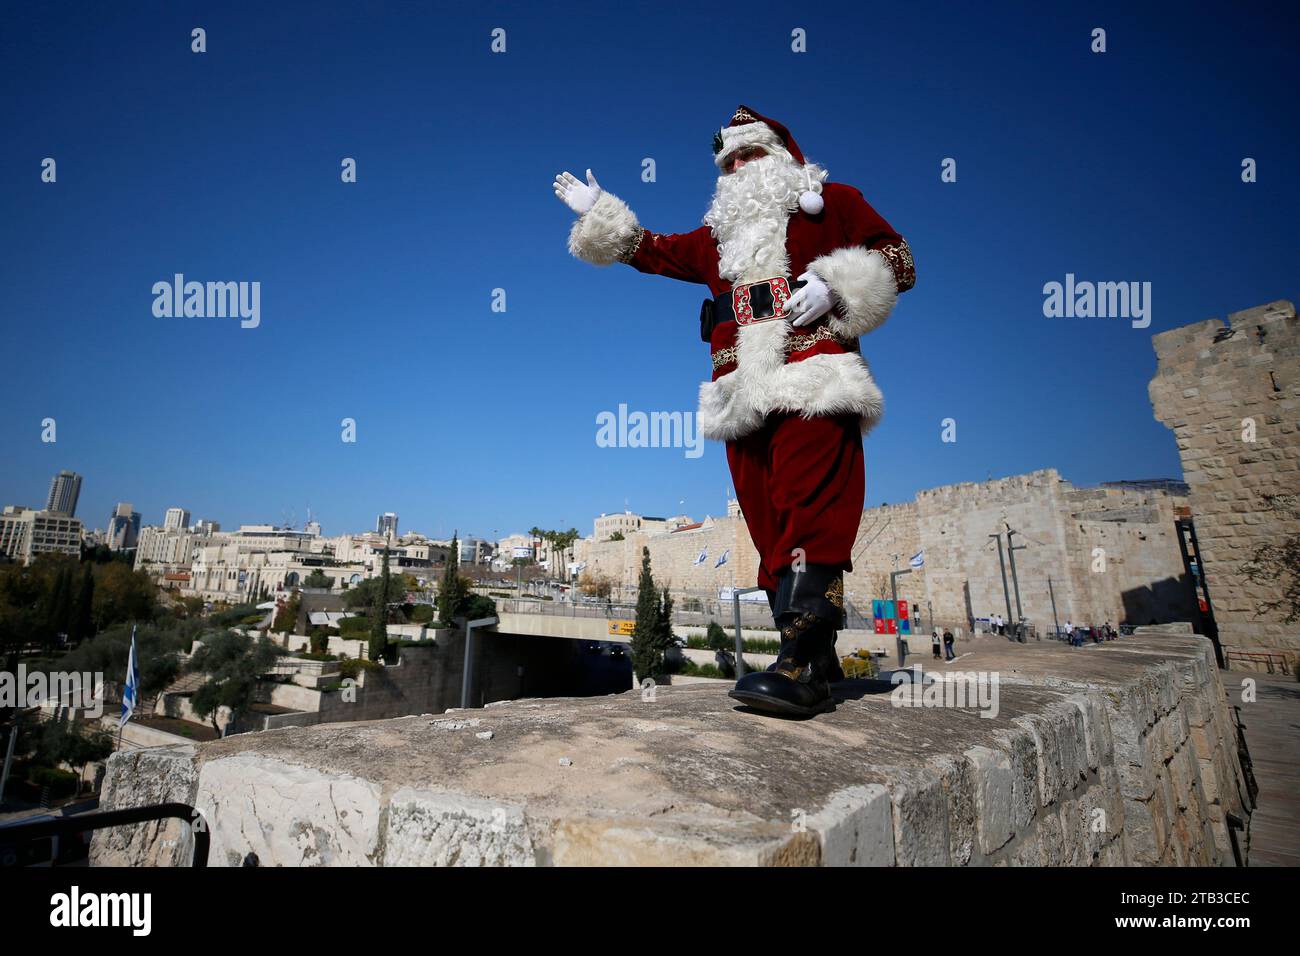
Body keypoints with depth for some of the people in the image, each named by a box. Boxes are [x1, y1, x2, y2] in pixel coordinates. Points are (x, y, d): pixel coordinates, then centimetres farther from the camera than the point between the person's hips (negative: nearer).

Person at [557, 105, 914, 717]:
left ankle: (800, 666, -21)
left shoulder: (829, 202, 20)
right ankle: (816, 666, 1)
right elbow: (652, 252, 41)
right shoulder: (717, 236, 32)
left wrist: (833, 286, -4)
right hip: (745, 397, 5)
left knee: (810, 515, -18)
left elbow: (897, 259, 12)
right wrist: (598, 215, 41)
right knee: (769, 529, -3)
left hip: (812, 385, -4)